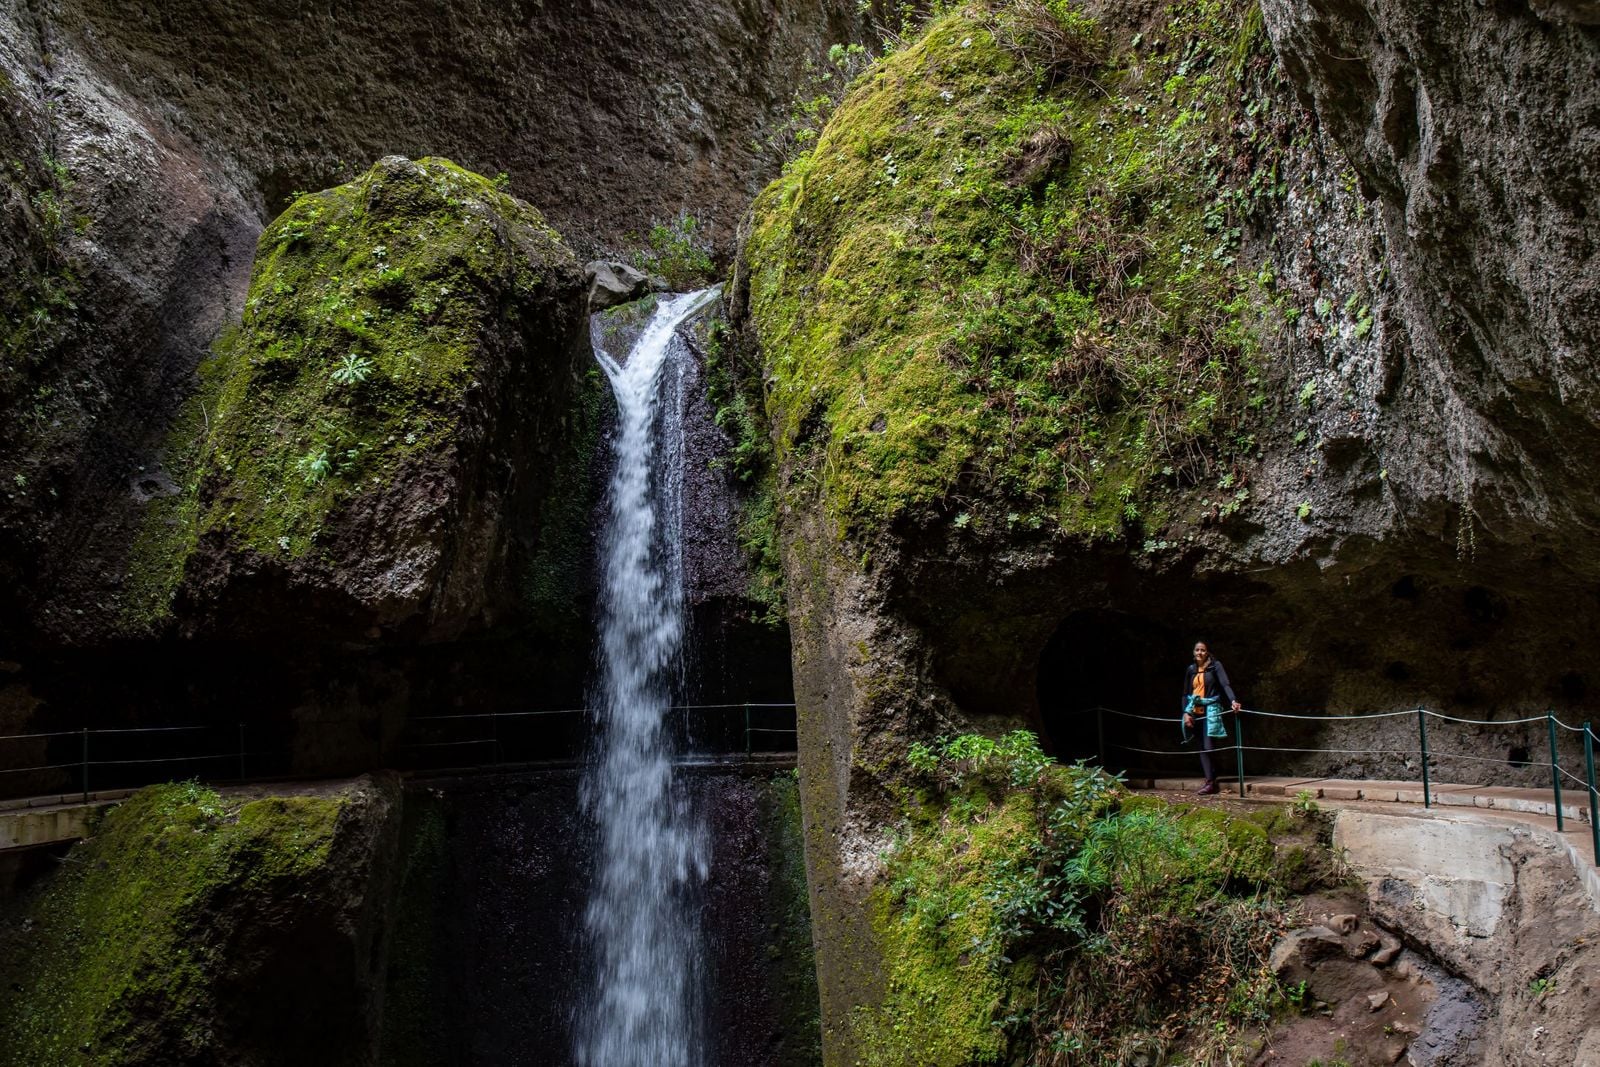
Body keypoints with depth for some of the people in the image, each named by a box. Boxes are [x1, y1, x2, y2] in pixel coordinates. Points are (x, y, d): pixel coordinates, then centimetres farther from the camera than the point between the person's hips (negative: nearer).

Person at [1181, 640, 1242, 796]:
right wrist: (1186, 712, 2)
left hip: (1210, 710, -5)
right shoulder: (1191, 670, 12)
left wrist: (1233, 700, -32)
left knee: (1207, 746, -12)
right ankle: (1211, 778, 7)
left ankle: (1210, 781, -7)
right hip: (1195, 711, 5)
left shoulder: (1215, 666, -1)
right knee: (1202, 747, 4)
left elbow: (1225, 684, -15)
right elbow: (1186, 694, 14)